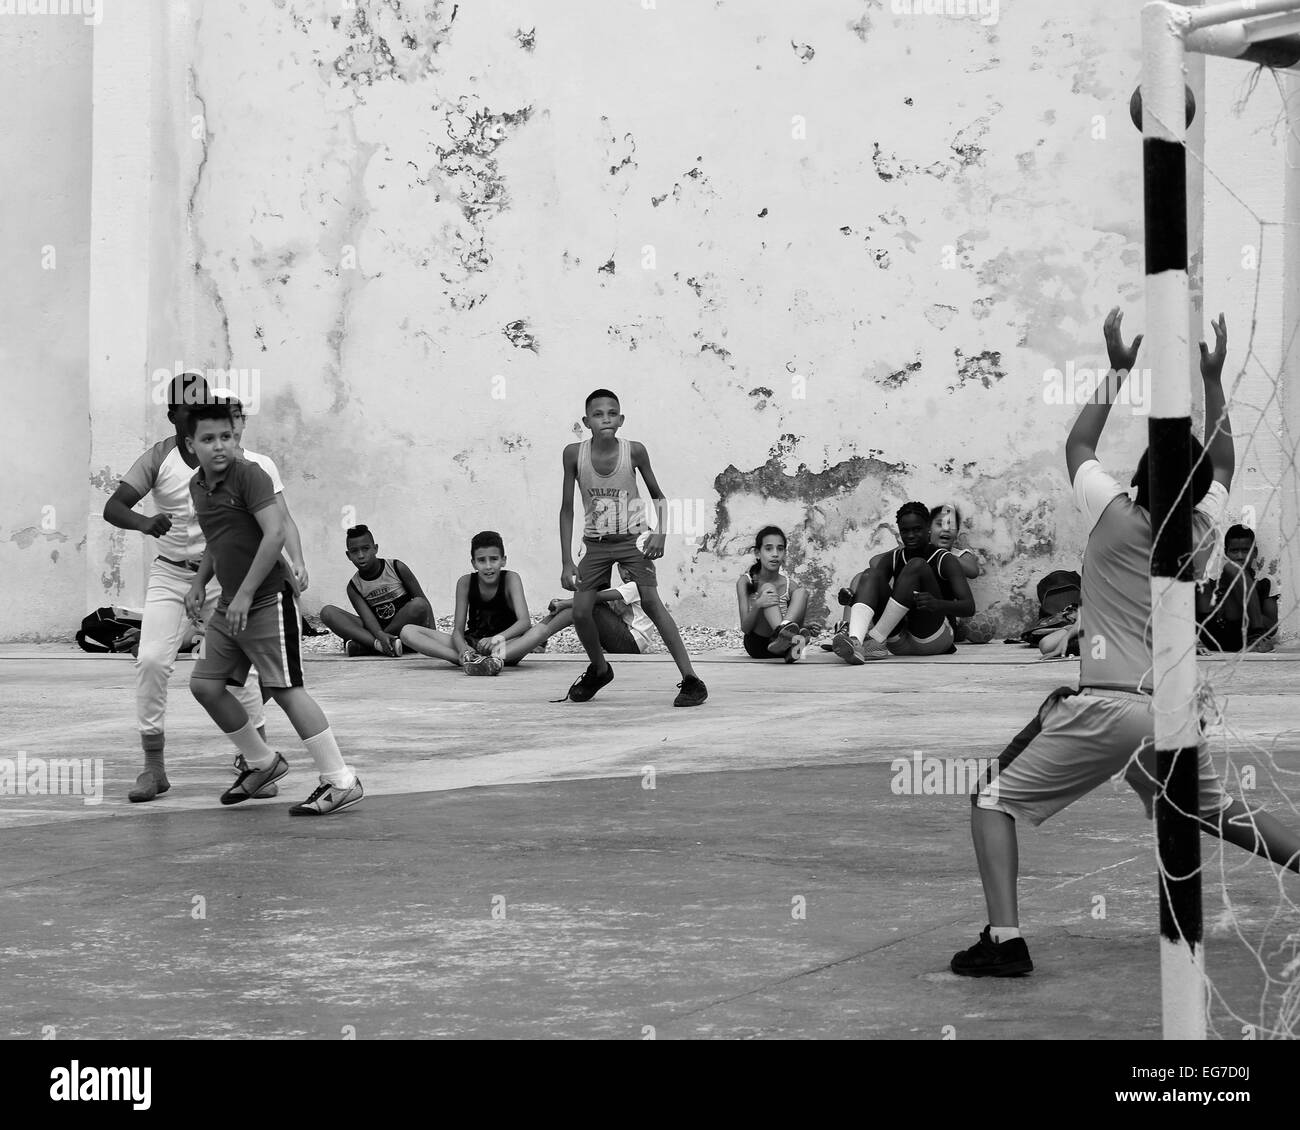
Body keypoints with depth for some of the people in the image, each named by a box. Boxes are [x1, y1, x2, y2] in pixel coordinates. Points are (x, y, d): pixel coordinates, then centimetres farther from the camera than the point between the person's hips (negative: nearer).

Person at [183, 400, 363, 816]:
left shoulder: (249, 476, -14)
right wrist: (200, 582, 15)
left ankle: (341, 782, -8)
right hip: (230, 605, 9)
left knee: (286, 688, -11)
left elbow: (275, 534, -23)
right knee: (205, 685, 8)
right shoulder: (198, 486, 11)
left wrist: (245, 594, -24)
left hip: (268, 599, -9)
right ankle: (262, 762, 24)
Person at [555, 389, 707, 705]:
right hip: (596, 544, 2)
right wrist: (567, 562, -6)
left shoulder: (635, 451, -14)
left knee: (650, 600, -20)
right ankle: (599, 669, 25)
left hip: (633, 539, -2)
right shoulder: (574, 454, -12)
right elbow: (567, 509, -4)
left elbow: (658, 497, 0)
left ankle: (691, 679, -19)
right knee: (580, 612, -5)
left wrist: (661, 533, -18)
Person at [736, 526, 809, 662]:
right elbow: (745, 628, -9)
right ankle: (784, 633, -52)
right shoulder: (745, 582, 0)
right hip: (756, 644, -3)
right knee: (768, 588, -22)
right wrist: (757, 605, -28)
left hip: (779, 649, 3)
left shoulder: (789, 585, 7)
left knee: (801, 591, -16)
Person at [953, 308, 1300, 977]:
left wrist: (1117, 371, 19)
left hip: (1106, 708, -5)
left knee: (993, 801, 2)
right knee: (1215, 813, 28)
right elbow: (1222, 466, 25)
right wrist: (1213, 381, 25)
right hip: (1175, 706, 5)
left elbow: (1077, 448, 13)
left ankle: (1004, 938, -13)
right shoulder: (1201, 530, 5)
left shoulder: (1114, 517, -6)